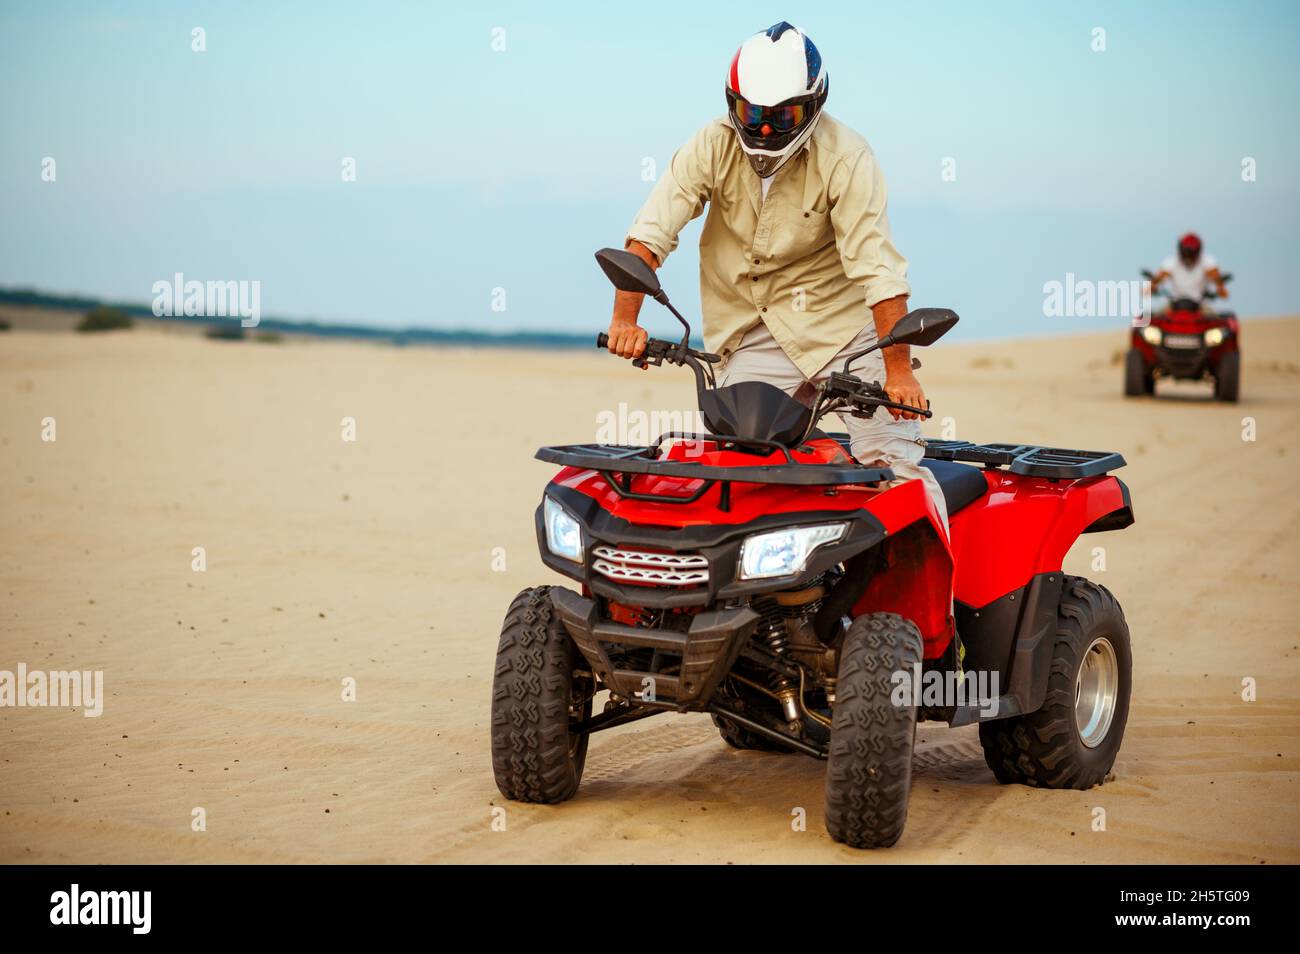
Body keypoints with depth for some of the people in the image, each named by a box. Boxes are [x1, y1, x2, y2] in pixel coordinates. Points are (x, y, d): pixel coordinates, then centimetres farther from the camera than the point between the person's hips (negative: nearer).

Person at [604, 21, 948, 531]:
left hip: (845, 325, -2)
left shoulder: (845, 157, -12)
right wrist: (626, 318, -23)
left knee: (892, 459, -12)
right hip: (756, 336, 2)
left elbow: (878, 265, -19)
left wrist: (898, 369, -26)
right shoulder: (714, 145, -3)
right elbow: (651, 231, -8)